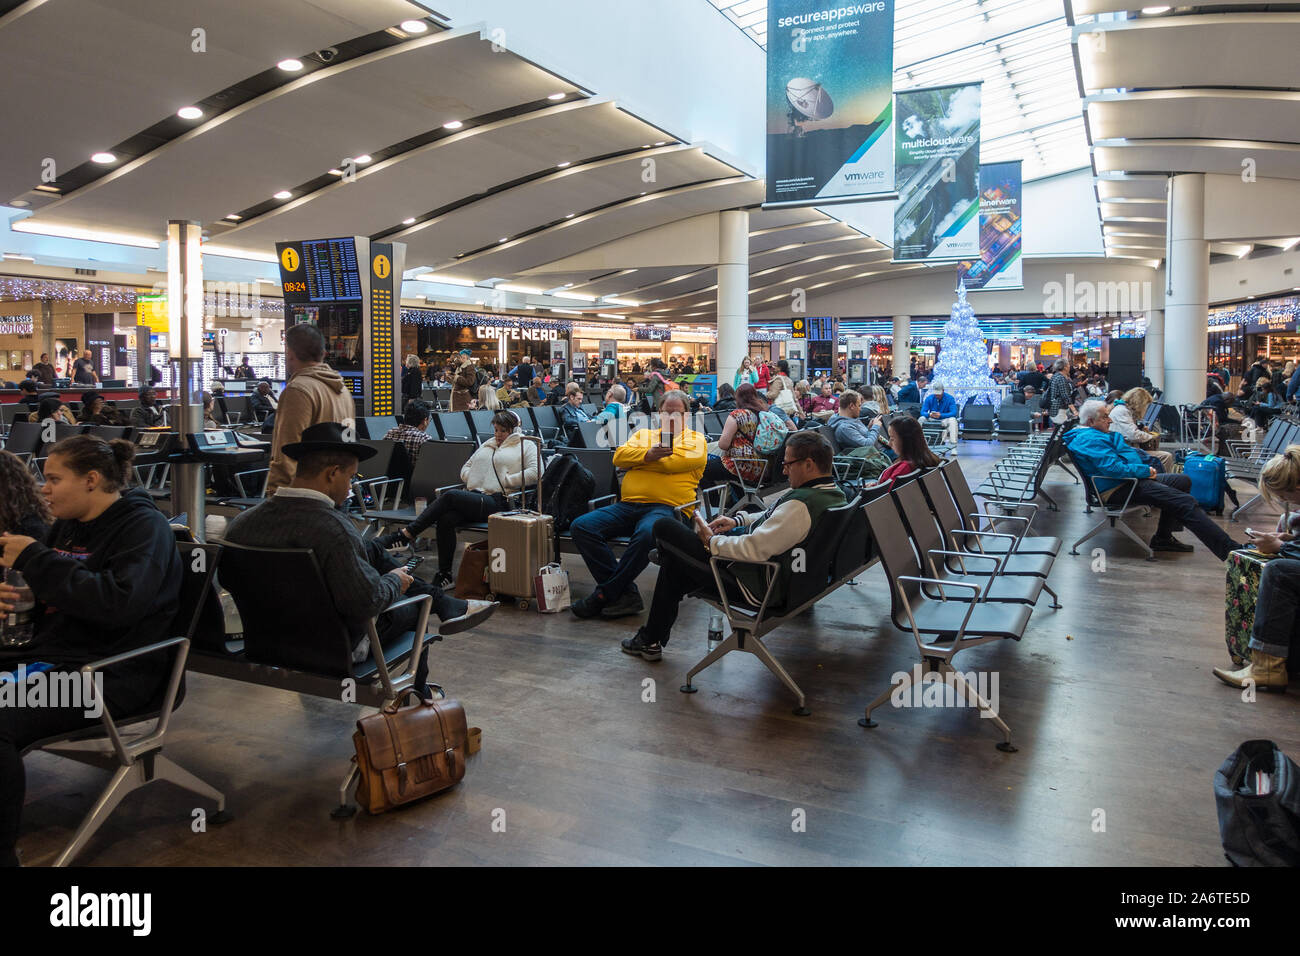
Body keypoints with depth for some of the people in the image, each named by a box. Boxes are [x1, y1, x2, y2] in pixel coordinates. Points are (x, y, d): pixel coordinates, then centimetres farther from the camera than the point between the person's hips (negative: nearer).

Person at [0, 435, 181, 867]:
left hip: (109, 671, -8)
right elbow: (47, 597, 28)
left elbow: (118, 602, -26)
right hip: (47, 653, 9)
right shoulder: (68, 525, 14)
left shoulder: (143, 526, -9)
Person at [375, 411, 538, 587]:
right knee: (446, 519, -25)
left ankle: (405, 534, -26)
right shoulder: (486, 445, 30)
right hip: (474, 497, 6)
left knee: (450, 496, -27)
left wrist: (505, 481, -8)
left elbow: (534, 473, -6)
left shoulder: (526, 446, 10)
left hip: (497, 502, -6)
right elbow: (466, 468, 31)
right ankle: (444, 575, -18)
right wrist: (472, 480, 9)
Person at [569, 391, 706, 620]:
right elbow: (619, 456, 8)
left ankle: (604, 595, -24)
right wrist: (648, 454, -8)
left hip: (666, 506, -5)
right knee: (581, 527, -17)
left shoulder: (696, 440, 13)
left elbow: (673, 462, -7)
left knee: (645, 534, -40)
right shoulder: (644, 434, 27)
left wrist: (638, 459, 4)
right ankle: (626, 593, -22)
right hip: (628, 505, 5)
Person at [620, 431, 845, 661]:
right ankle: (651, 639, 31)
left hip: (757, 586, -11)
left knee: (664, 527, -1)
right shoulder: (834, 493, 3)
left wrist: (712, 542, -17)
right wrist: (739, 520, 11)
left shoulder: (801, 504, -30)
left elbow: (755, 549, -33)